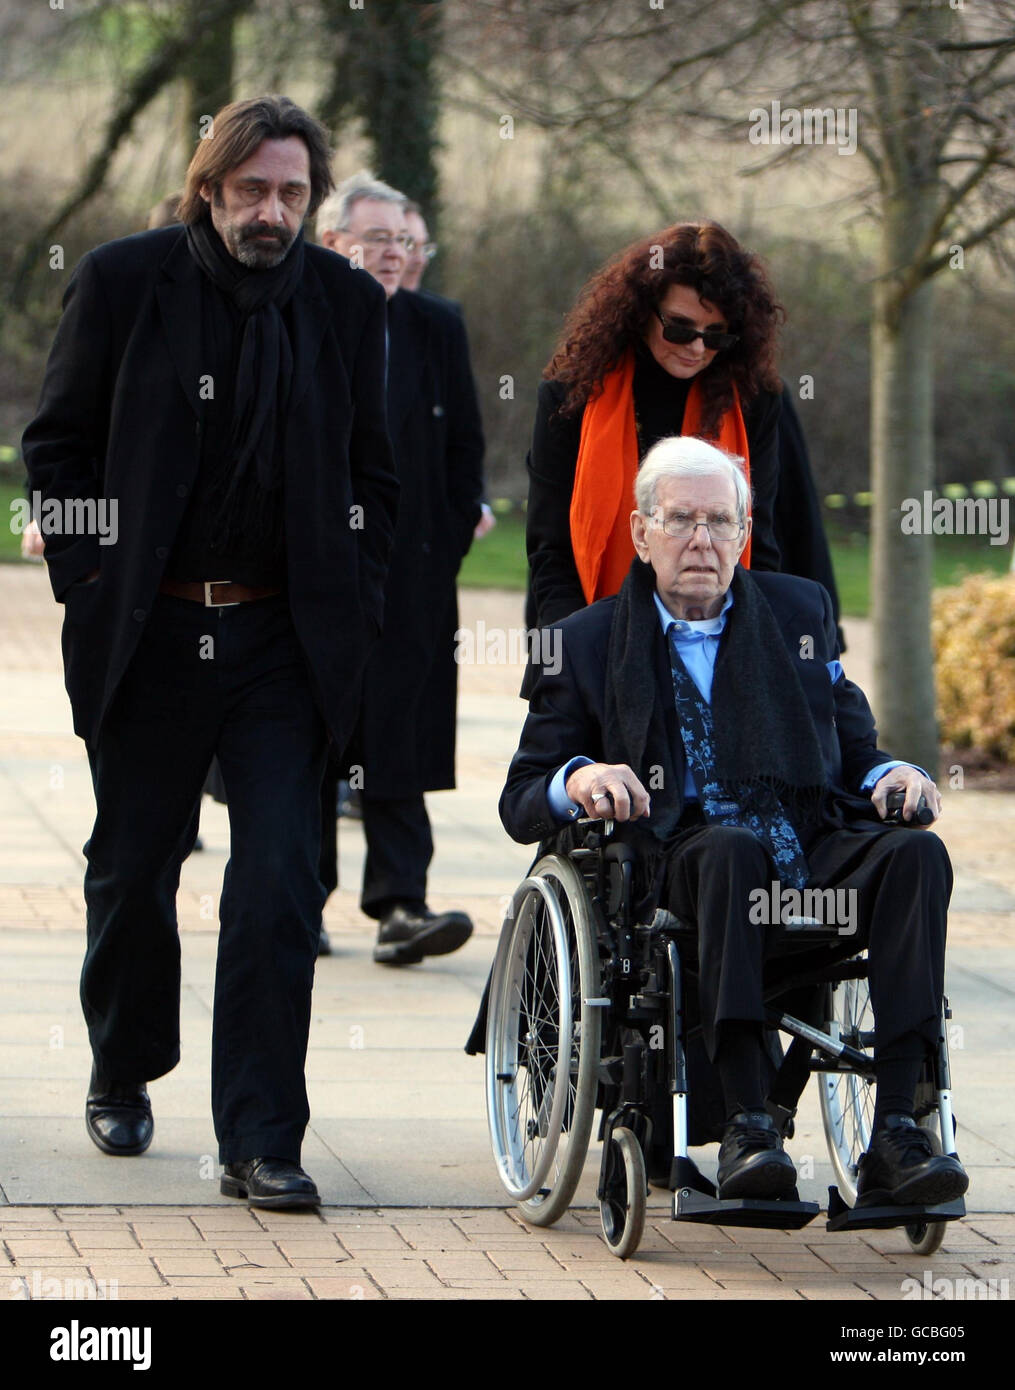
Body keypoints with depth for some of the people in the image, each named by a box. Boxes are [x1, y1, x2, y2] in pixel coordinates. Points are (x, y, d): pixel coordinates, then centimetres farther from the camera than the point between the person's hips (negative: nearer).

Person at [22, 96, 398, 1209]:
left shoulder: (344, 303, 3)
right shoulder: (121, 281, -3)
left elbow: (373, 471, 12)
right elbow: (56, 443, 3)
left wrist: (350, 606, 3)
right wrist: (88, 578, -4)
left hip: (284, 640, 0)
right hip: (144, 635, 0)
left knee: (278, 887, -8)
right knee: (132, 868, 13)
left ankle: (260, 1141, -6)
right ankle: (123, 1075, 36)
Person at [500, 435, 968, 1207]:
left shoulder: (801, 610, 22)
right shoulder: (589, 643, 13)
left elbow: (853, 748, 26)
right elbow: (521, 803, 12)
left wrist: (887, 775, 1)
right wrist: (577, 780, -12)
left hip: (815, 855, 3)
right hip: (679, 867, -3)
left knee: (915, 853, -29)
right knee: (731, 847, -38)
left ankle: (895, 1134, -37)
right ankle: (746, 1128, -43)